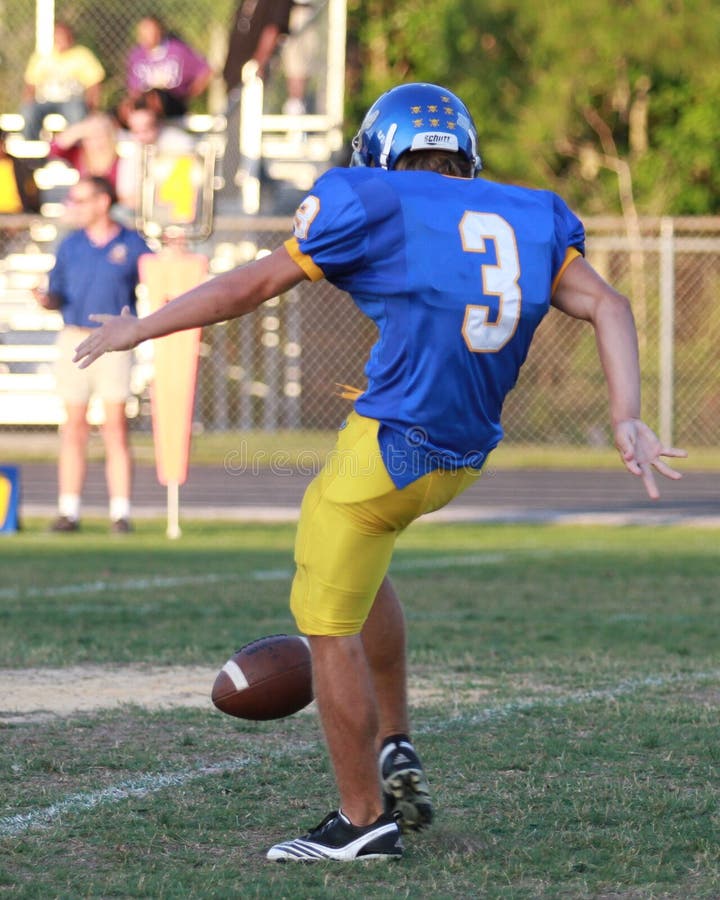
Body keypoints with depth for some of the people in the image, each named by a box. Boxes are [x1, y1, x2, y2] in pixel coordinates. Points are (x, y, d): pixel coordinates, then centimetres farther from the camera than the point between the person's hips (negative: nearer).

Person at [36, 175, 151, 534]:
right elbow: (57, 294, 12)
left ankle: (120, 513, -2)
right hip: (74, 339, 3)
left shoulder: (133, 245, 1)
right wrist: (47, 299, -10)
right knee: (74, 426, 3)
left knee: (116, 429, -4)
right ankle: (69, 511, 7)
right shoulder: (71, 244, 10)